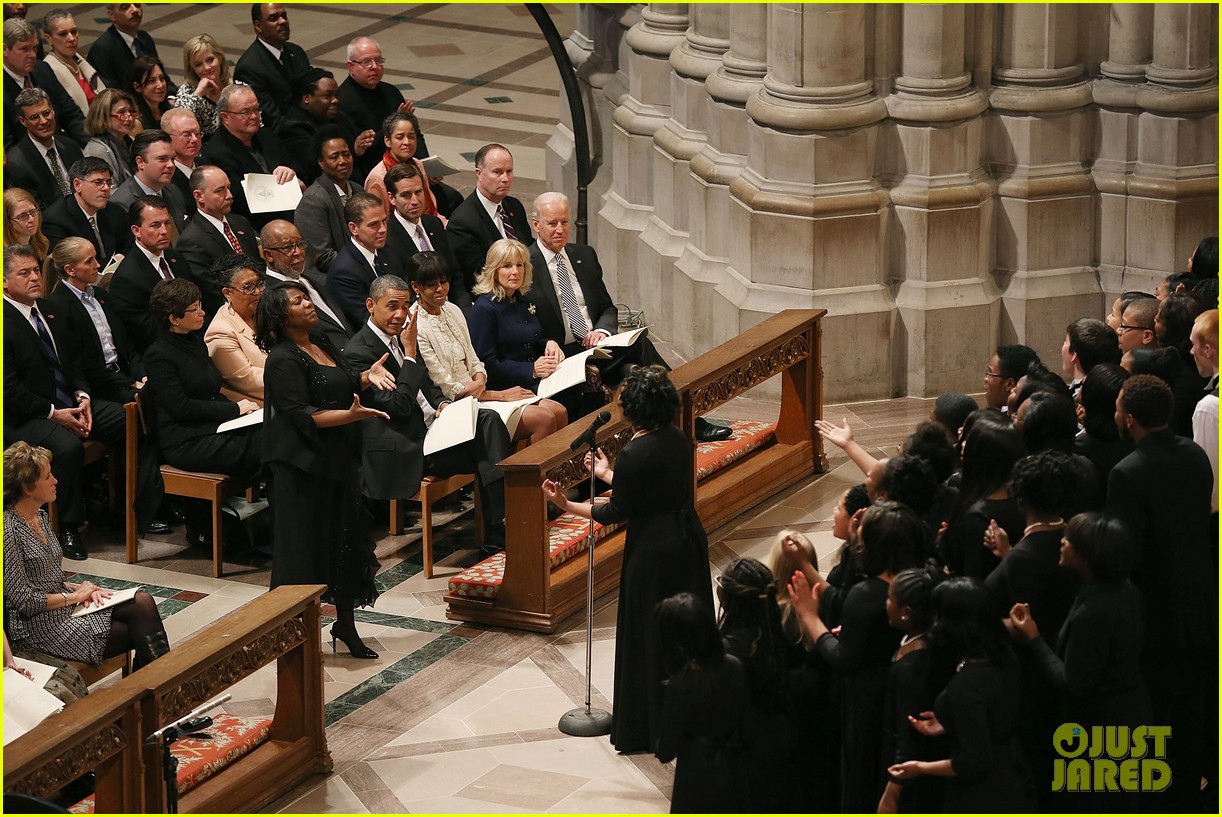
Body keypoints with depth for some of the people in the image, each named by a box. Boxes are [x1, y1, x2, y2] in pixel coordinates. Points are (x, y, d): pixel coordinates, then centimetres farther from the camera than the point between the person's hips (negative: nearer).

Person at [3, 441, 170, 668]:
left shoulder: (41, 517, 11)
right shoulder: (10, 532, -18)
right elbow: (23, 601, -19)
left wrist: (80, 589, 2)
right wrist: (74, 595, -10)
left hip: (64, 607, 9)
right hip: (41, 628, -9)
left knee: (142, 601, -14)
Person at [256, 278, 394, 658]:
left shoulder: (322, 344, 11)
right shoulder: (283, 360, -16)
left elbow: (343, 384, 22)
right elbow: (302, 415, -23)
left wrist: (366, 376, 2)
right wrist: (350, 415, -33)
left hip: (339, 459, 9)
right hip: (302, 466, -9)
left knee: (346, 541, 12)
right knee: (305, 548, -2)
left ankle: (345, 623, 23)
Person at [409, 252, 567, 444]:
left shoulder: (452, 311, 11)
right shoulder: (416, 328, -14)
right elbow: (447, 389, -13)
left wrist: (479, 383, -10)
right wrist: (501, 395, -11)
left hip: (478, 393, 8)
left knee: (559, 412, -7)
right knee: (544, 419, -20)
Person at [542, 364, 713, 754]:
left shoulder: (633, 453, -23)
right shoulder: (677, 440, 1)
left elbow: (617, 512, -15)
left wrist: (567, 505, -8)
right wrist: (608, 474, 26)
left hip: (654, 550, -8)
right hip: (690, 542, 8)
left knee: (650, 639, 6)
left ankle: (650, 727, 16)